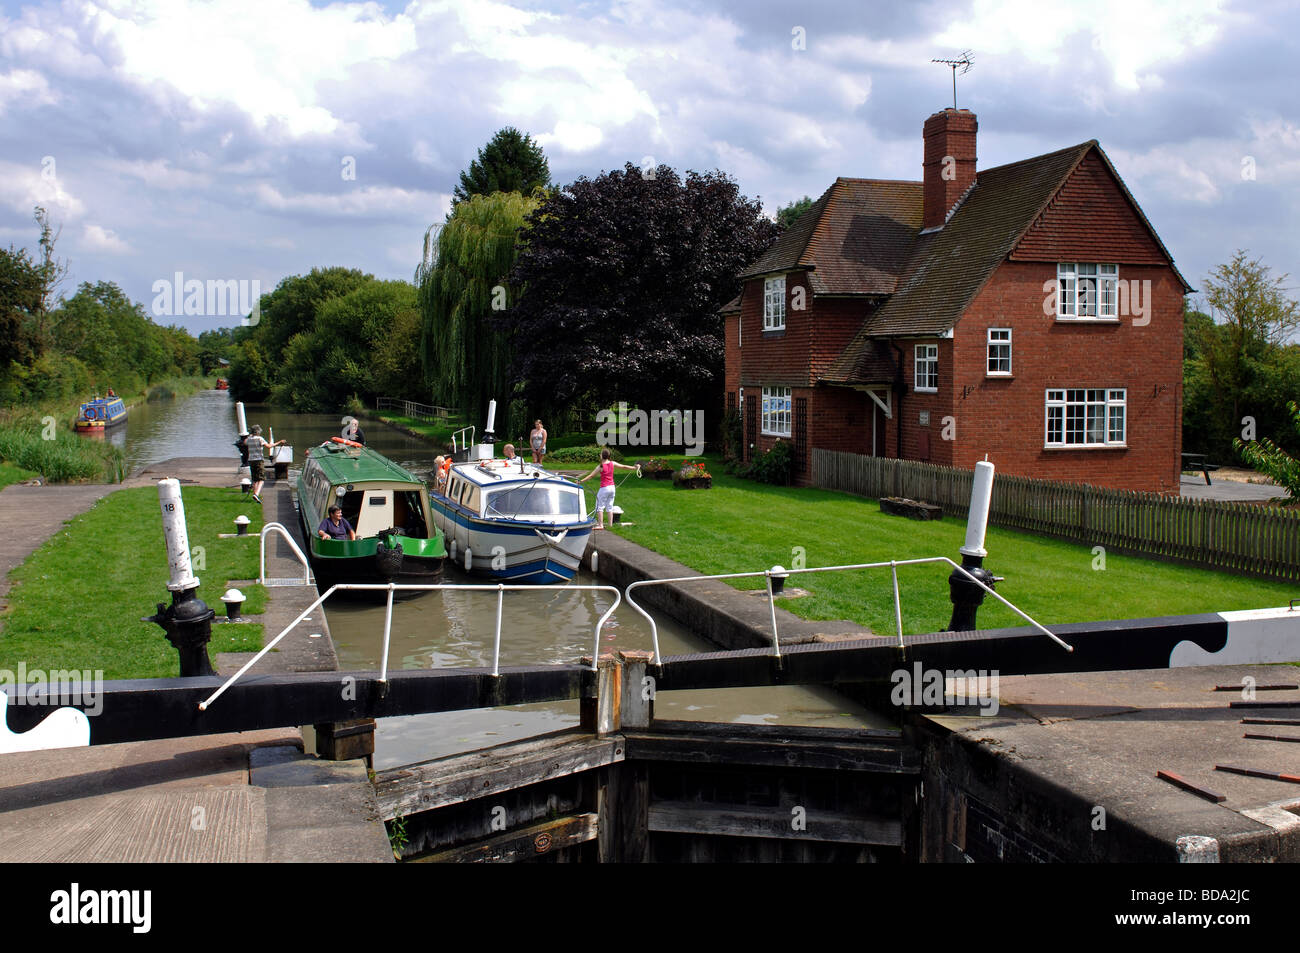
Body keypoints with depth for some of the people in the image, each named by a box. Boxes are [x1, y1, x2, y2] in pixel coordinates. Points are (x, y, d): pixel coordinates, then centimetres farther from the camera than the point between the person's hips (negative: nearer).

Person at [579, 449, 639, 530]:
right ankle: (610, 524, 14)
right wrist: (635, 468, 21)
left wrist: (581, 481, -8)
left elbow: (591, 475, -12)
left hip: (604, 488, -5)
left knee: (600, 506, 3)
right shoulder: (612, 463, 0)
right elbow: (624, 467, 9)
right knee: (610, 506, 13)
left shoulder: (600, 466, -12)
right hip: (612, 487, 5)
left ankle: (600, 525, -2)